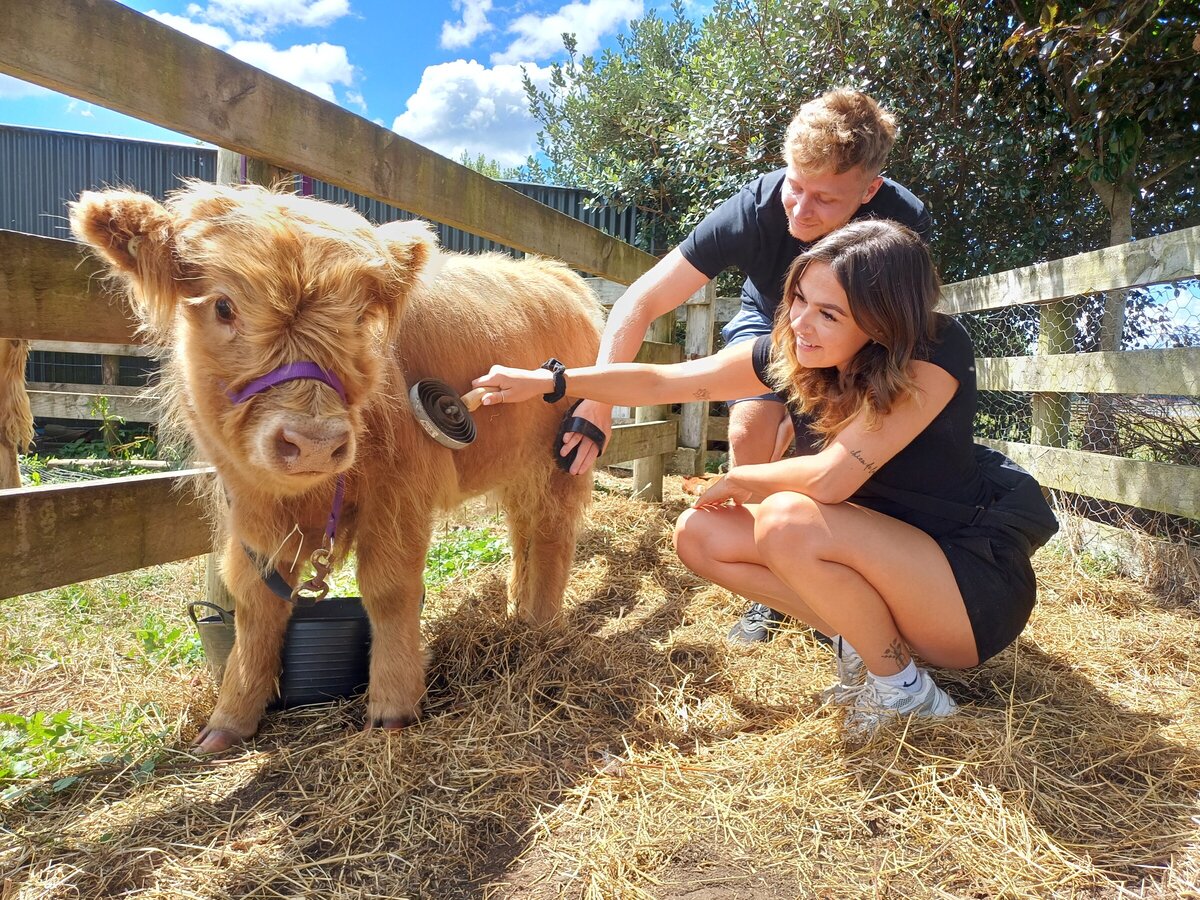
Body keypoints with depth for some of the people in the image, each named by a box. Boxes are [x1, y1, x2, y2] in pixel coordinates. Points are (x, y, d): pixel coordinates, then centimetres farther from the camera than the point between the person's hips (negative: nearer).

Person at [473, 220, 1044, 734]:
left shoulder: (935, 354, -25)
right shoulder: (791, 353, -7)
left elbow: (830, 479, -32)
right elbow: (662, 381, -3)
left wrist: (738, 480, -14)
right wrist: (550, 381, -6)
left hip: (978, 585, -6)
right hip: (882, 562, 6)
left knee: (787, 520, -32)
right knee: (698, 534, -8)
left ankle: (905, 692, -9)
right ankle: (861, 641, 3)